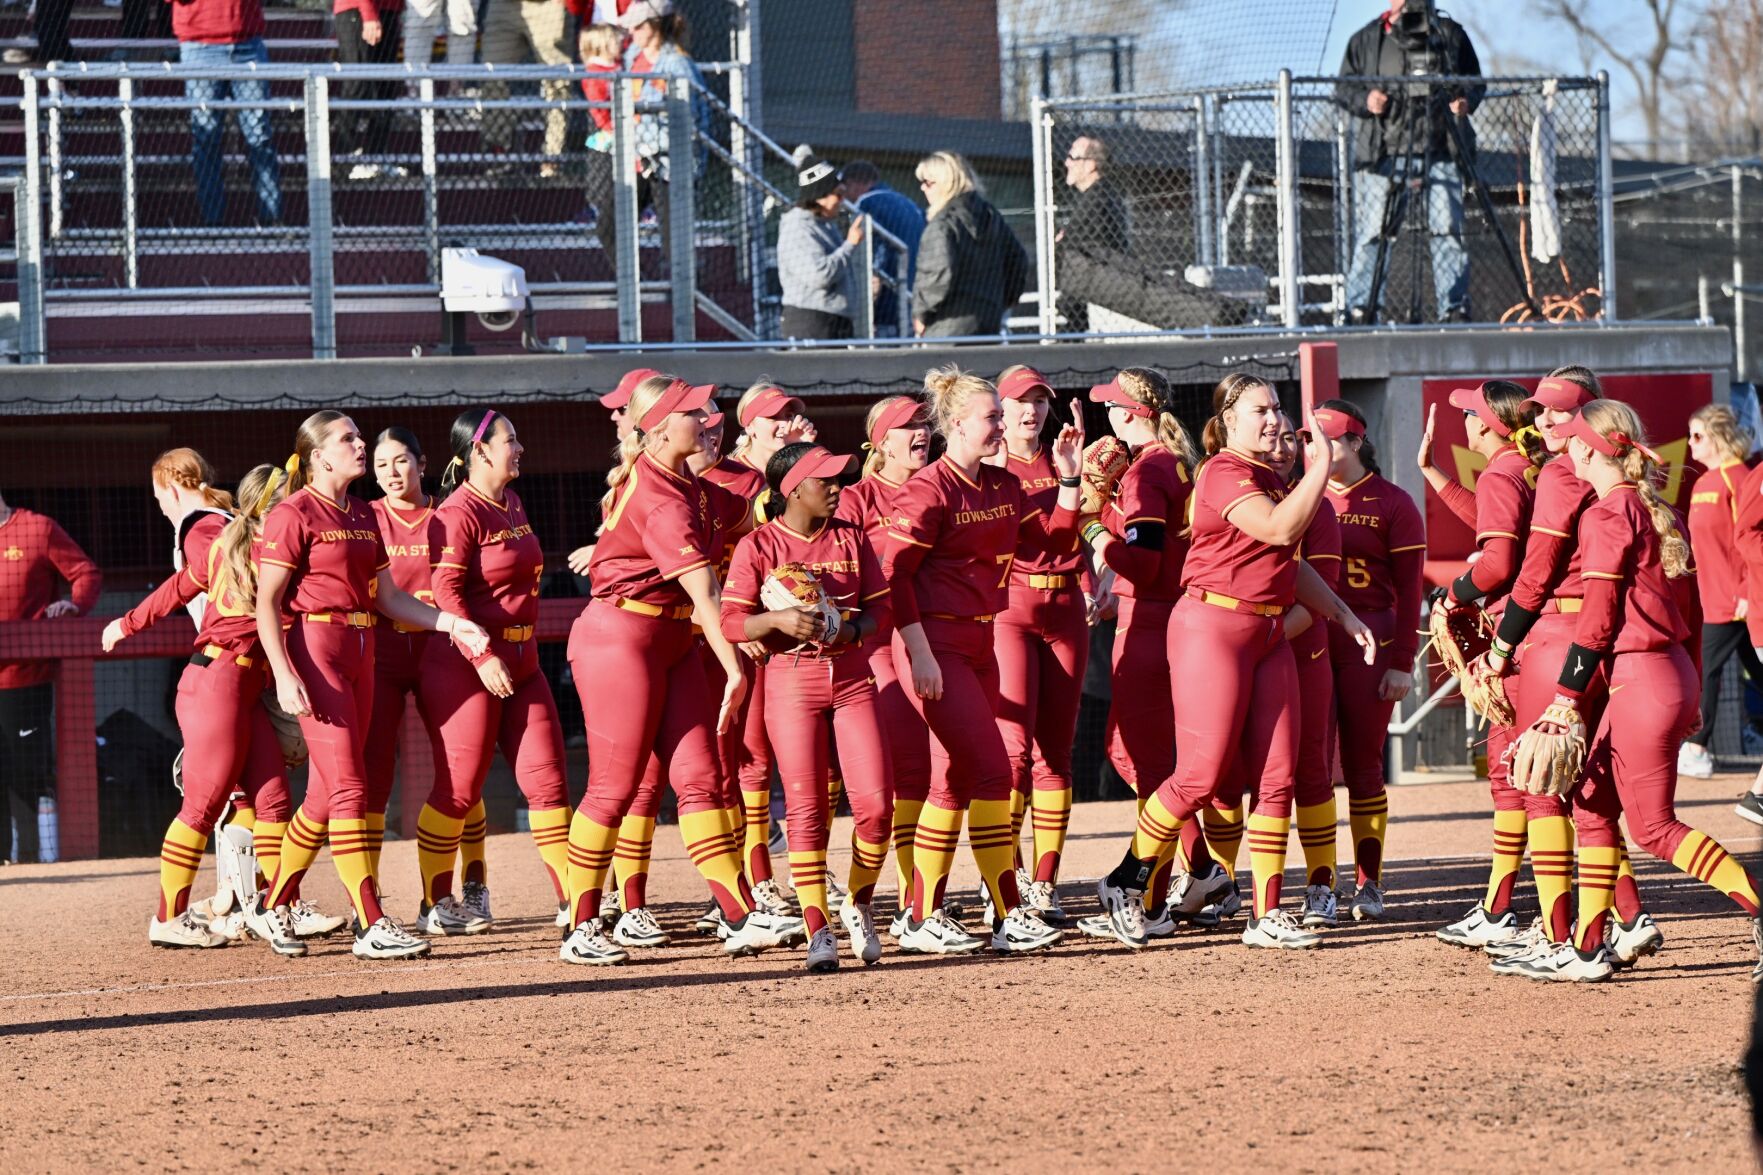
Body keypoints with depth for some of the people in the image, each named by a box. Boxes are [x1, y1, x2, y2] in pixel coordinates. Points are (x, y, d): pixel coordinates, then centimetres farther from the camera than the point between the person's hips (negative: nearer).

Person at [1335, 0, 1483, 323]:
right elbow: (1343, 88, 12)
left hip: (1440, 152, 1)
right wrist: (1364, 99, -9)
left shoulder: (1450, 34, 14)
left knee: (1447, 229, -6)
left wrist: (1467, 100, -3)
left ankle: (1454, 307, -3)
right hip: (1383, 153, -1)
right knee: (1373, 232, -5)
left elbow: (1475, 80, 19)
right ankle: (1361, 307, -1)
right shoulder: (1366, 40, 12)